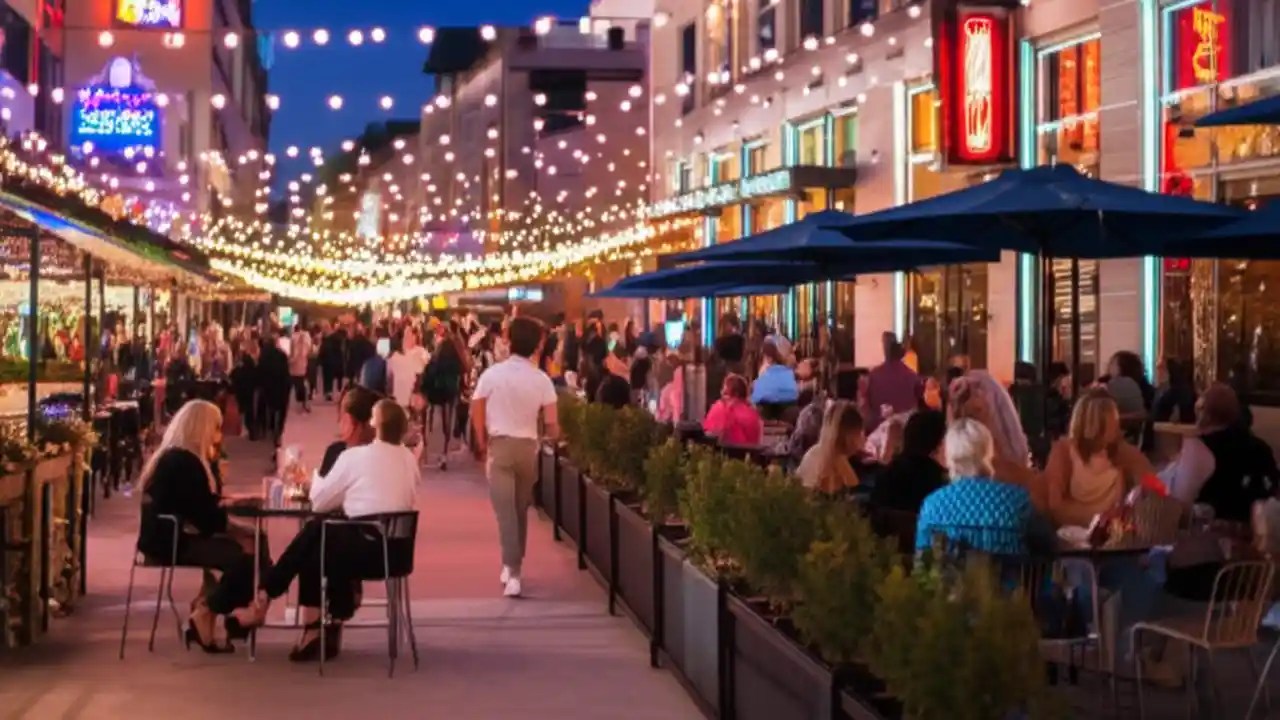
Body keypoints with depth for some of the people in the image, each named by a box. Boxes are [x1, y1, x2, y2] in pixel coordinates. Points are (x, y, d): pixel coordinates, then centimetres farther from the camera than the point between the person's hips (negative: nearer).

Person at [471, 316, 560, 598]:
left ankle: (513, 571, -18)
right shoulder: (542, 379, -4)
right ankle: (514, 567, 24)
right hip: (527, 447, 2)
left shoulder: (492, 374, -5)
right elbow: (551, 424, -5)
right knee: (520, 509, 15)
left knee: (505, 510, -6)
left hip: (499, 445, -2)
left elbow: (477, 413, -3)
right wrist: (552, 435, 18)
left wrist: (482, 444, 10)